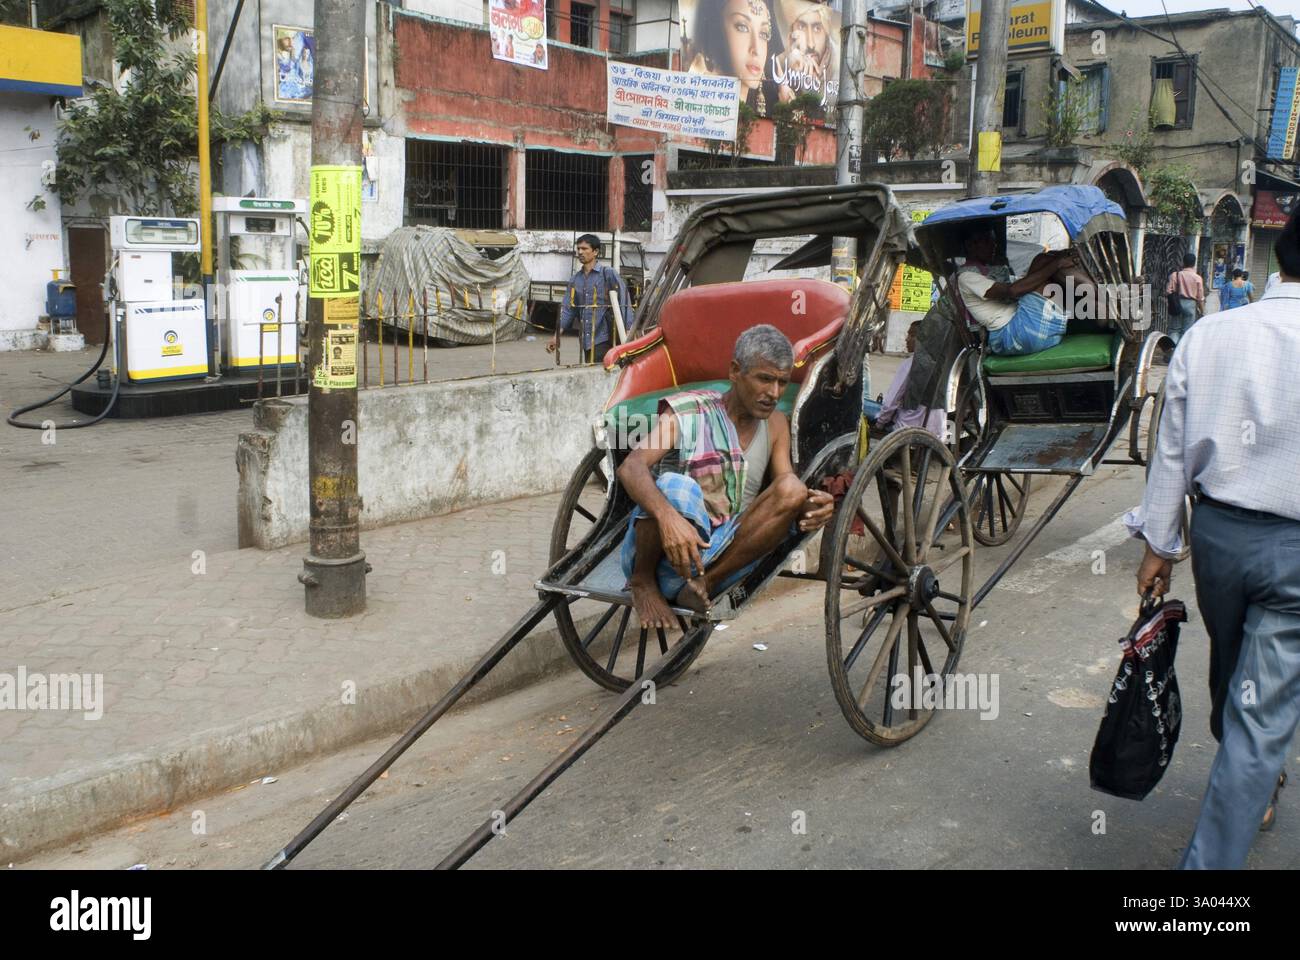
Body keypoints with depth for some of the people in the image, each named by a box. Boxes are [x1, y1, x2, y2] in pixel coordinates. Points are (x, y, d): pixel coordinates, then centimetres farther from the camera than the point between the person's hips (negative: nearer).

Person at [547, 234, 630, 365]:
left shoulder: (608, 274, -2)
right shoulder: (575, 280, 14)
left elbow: (623, 303, -7)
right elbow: (568, 310, 13)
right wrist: (556, 337, 3)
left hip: (603, 340, -6)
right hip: (586, 341, 6)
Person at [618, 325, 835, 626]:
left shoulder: (775, 424, 11)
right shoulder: (688, 411, -5)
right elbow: (631, 468, -20)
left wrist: (813, 505, -23)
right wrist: (668, 517, -40)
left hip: (723, 556, 4)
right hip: (661, 553, -4)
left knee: (793, 489, -18)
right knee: (675, 485, -35)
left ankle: (703, 584, -19)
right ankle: (643, 580, -10)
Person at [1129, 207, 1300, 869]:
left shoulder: (1206, 335, -3)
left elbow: (1171, 451, 1)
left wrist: (1159, 545, 10)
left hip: (1216, 530, 5)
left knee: (1231, 680, 27)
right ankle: (1211, 861, 6)